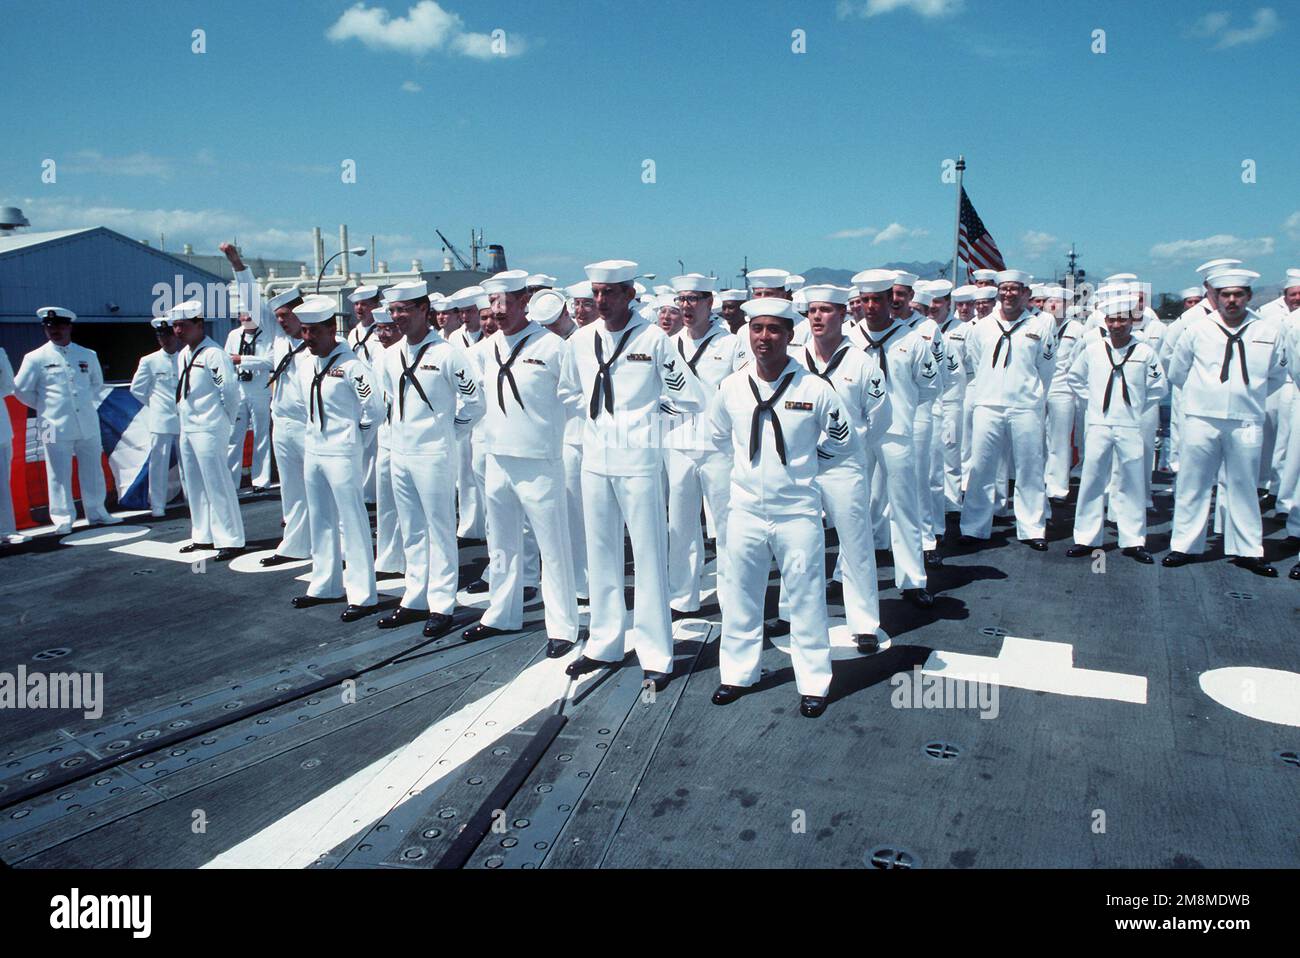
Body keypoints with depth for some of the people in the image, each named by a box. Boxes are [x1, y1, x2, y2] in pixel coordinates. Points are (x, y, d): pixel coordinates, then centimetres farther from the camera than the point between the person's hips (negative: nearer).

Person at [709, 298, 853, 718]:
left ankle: (813, 683, 22)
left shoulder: (814, 388, -10)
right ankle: (738, 673, 30)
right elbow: (719, 436, 18)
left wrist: (799, 463, 7)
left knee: (807, 598, 7)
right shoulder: (731, 387, -3)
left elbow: (842, 441, 5)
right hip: (746, 509, 3)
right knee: (740, 596, 13)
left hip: (798, 510, -2)